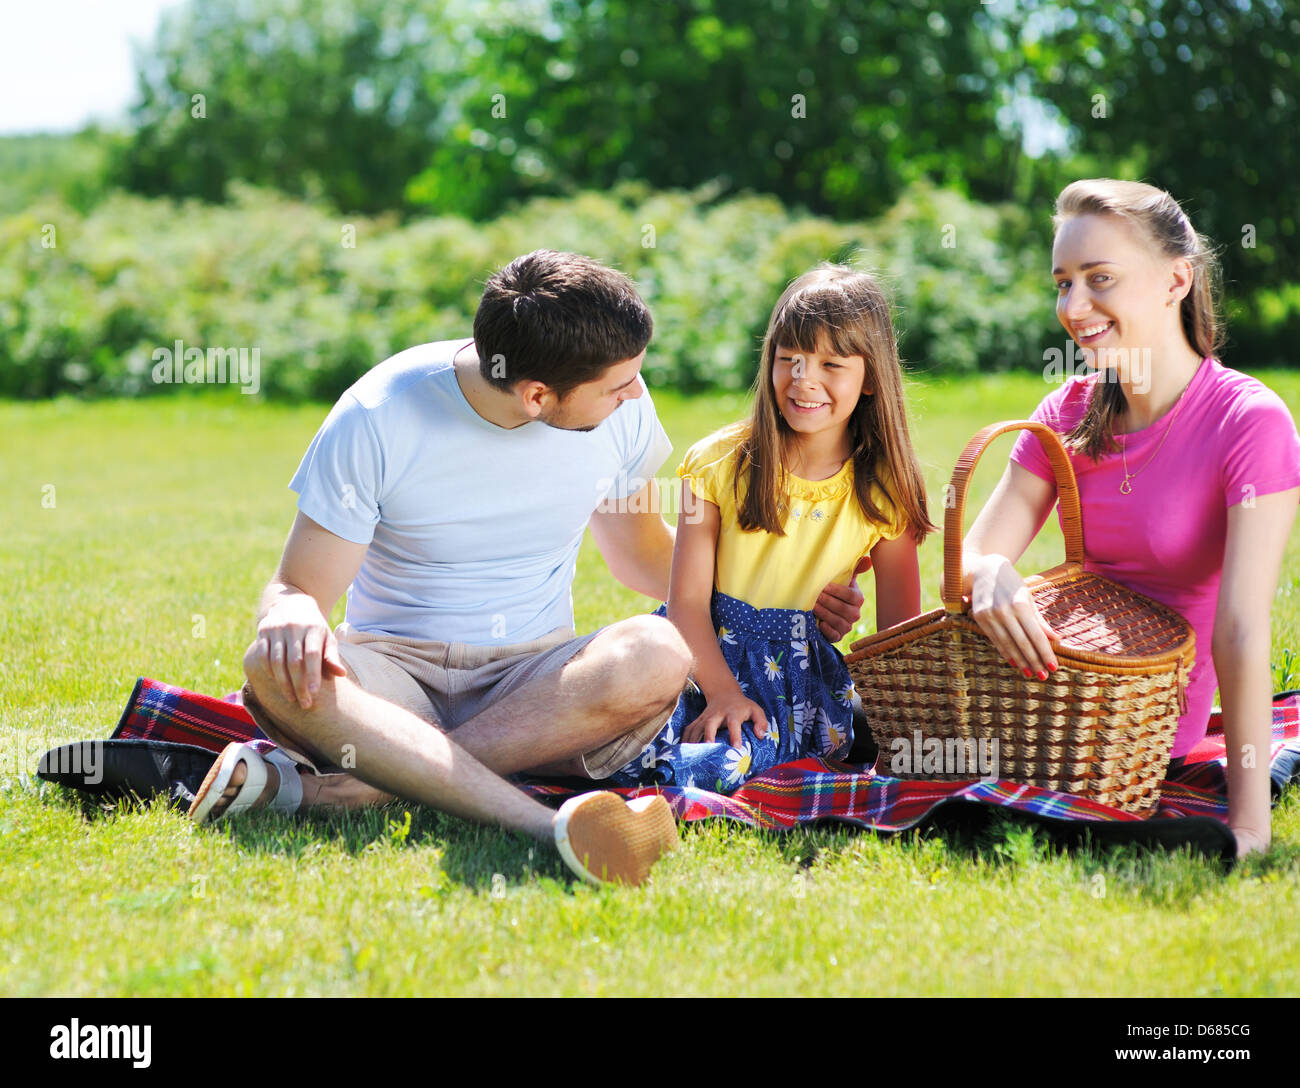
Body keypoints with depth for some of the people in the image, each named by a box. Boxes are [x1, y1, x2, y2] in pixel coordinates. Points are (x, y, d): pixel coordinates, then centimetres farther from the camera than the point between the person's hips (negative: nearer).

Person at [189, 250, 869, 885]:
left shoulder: (621, 408, -2)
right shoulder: (380, 418, -12)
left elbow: (640, 552, 17)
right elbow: (298, 588, -8)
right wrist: (292, 617, -32)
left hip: (537, 678, 2)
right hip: (397, 669, -2)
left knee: (657, 653, -32)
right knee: (277, 669, -35)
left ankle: (327, 788, -36)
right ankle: (546, 823, -52)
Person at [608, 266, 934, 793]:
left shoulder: (883, 492, 1)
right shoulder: (719, 463, -1)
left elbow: (900, 630, 3)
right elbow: (688, 599, -5)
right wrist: (722, 693, -18)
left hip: (803, 670, 0)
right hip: (709, 653, 0)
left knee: (731, 761, -33)